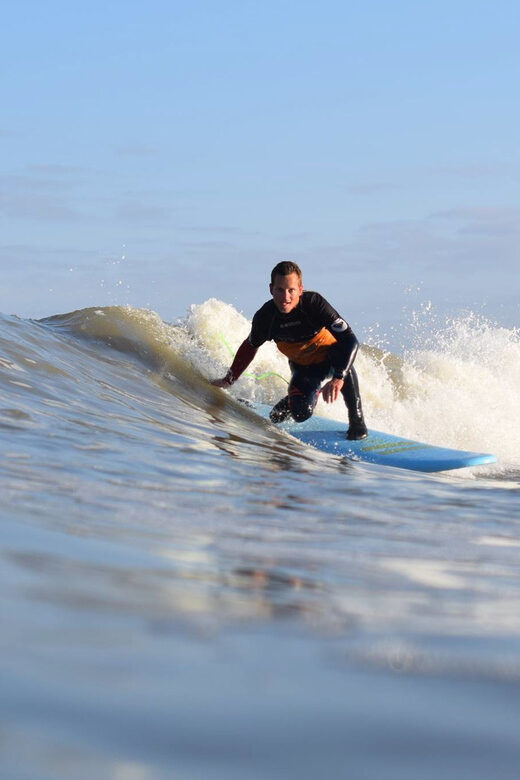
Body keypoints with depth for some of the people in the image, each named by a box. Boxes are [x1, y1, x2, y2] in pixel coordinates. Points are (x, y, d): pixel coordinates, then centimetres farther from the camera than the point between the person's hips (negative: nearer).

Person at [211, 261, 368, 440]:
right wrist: (228, 380, 11)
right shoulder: (265, 317, -23)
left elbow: (350, 341, -38)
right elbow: (249, 347, 1)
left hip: (329, 354, -2)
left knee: (343, 356, -38)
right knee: (300, 413, -19)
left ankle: (357, 421, -21)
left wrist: (338, 378, -51)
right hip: (303, 367, 3)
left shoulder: (314, 302, -33)